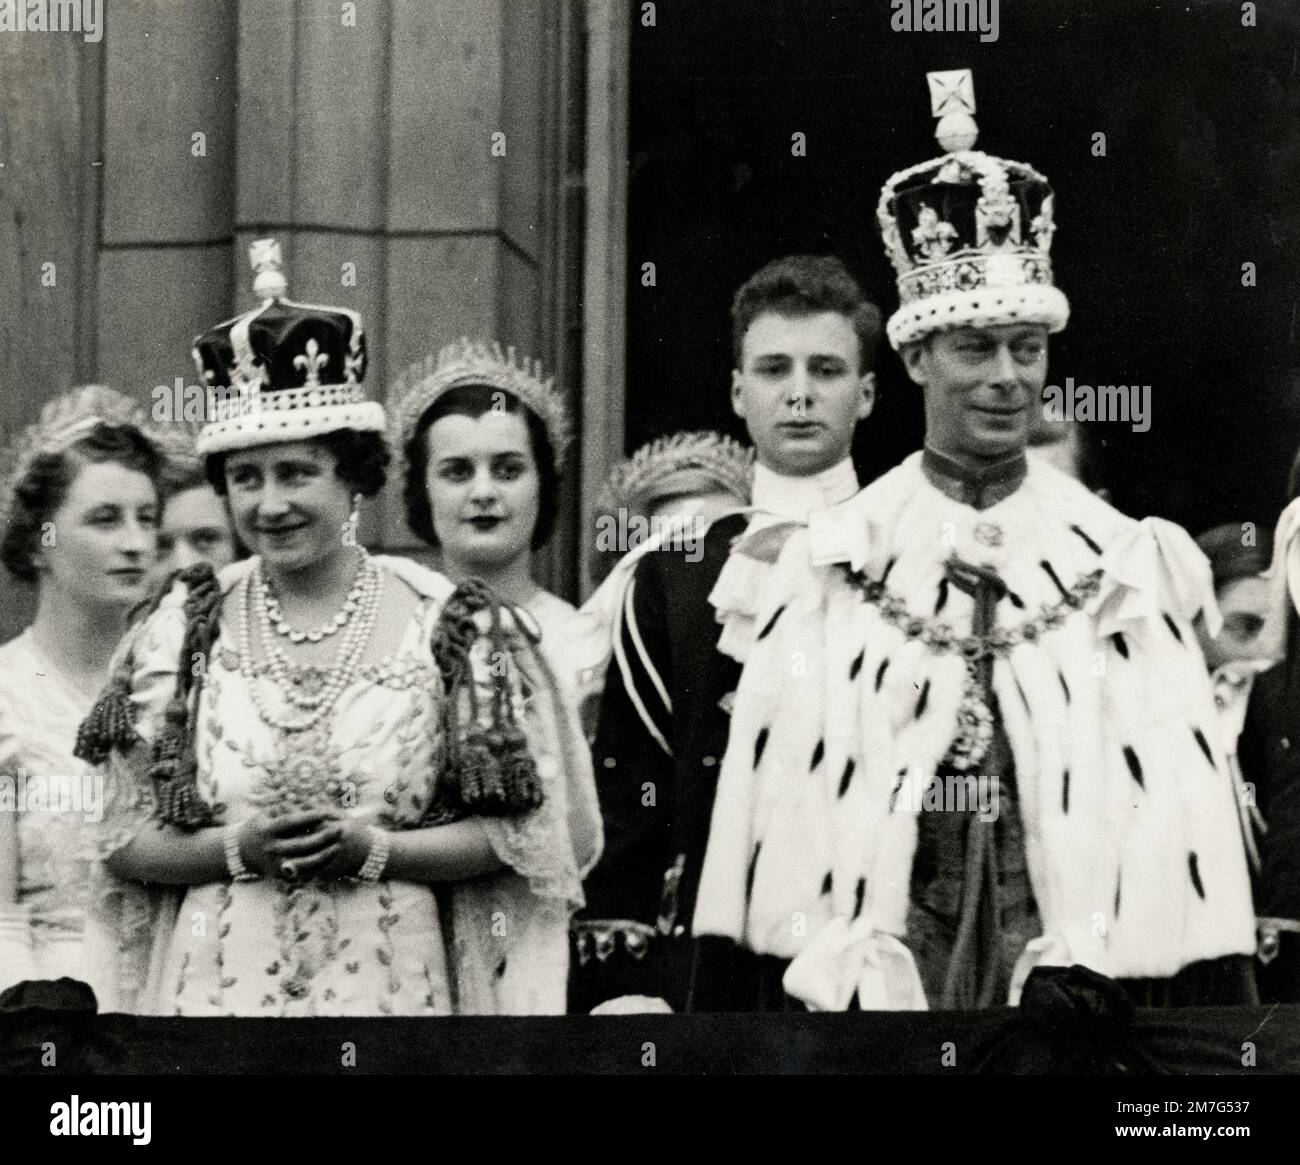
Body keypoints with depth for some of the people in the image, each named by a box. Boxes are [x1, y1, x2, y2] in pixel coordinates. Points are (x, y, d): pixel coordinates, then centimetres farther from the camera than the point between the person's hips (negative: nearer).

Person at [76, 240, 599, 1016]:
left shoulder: (447, 624, -2)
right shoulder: (188, 627, 1)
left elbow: (515, 832, -2)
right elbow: (124, 843, 2)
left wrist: (376, 849, -14)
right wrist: (236, 849, -14)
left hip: (392, 980, -1)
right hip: (220, 980, 1)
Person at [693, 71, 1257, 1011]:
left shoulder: (1125, 565, 4)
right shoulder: (830, 562, 3)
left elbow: (1180, 802, 0)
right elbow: (779, 791, 2)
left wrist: (1209, 991, -7)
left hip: (1077, 941, 0)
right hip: (876, 938, 0)